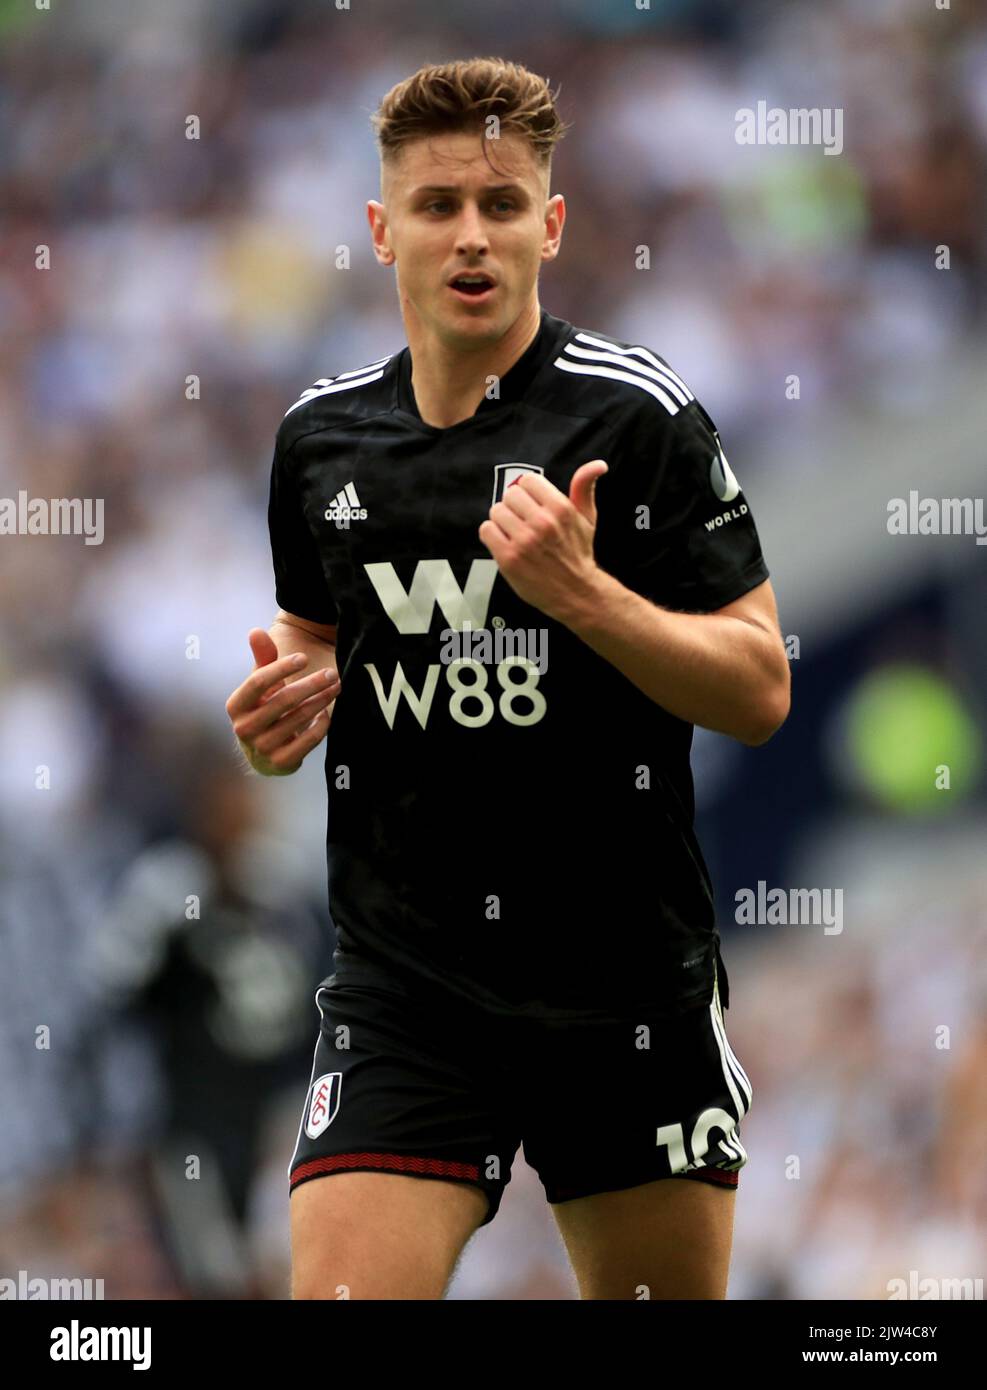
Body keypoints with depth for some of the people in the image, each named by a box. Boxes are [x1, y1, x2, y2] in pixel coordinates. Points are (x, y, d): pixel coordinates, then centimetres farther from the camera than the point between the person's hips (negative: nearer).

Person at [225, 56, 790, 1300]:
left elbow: (759, 690, -7)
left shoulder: (638, 416, -6)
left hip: (629, 984, -2)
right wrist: (288, 700, 0)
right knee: (337, 1291, -15)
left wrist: (583, 590, -21)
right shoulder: (319, 437, 7)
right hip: (403, 993, 2)